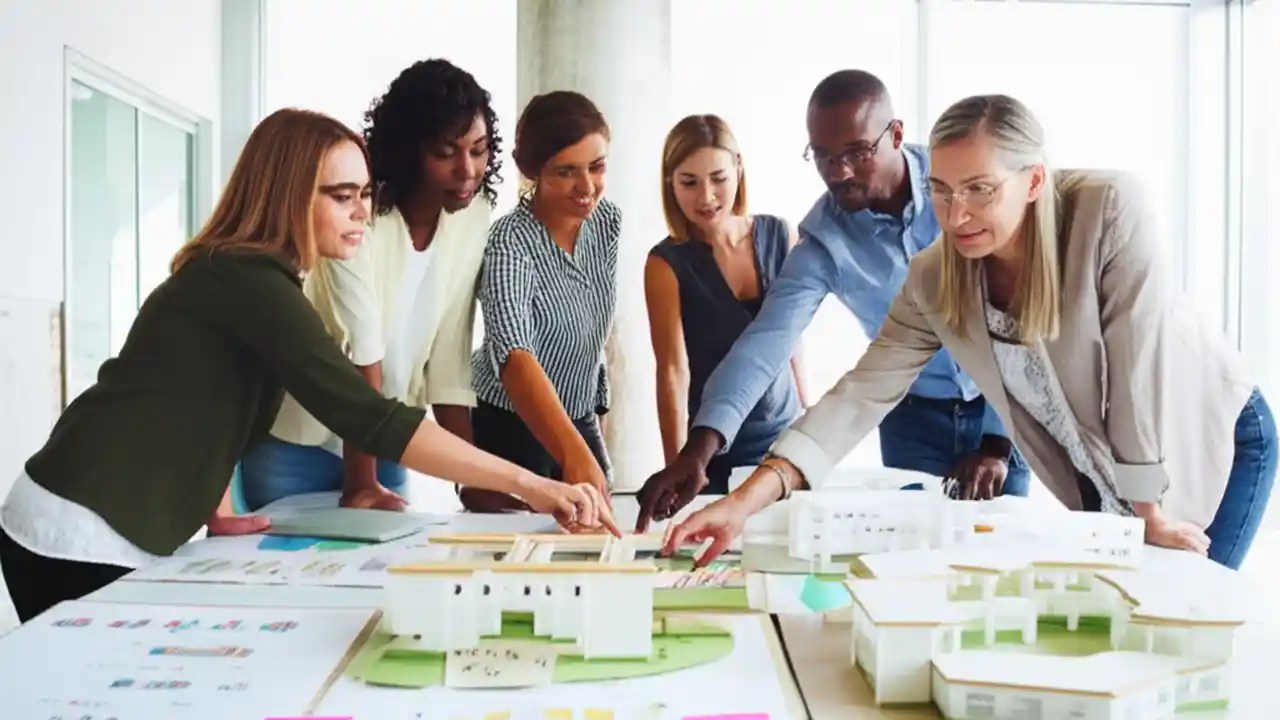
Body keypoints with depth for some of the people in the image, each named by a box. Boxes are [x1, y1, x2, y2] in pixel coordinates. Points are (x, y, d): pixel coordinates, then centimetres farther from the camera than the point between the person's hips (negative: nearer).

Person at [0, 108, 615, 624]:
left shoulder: (243, 277, 10)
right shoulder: (248, 280, -22)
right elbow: (369, 419, -31)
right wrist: (527, 485, -32)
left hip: (118, 535, 9)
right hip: (82, 539, -9)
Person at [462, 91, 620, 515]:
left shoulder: (607, 221, -6)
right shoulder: (511, 243, -27)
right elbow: (514, 356, -43)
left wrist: (598, 408, 14)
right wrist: (575, 457, -57)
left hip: (581, 423, 6)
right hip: (512, 431, -6)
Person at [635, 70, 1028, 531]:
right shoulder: (823, 238, -15)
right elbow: (768, 338, -25)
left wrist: (997, 443, -18)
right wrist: (700, 448, -40)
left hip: (1001, 403, -1)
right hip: (916, 414, 1)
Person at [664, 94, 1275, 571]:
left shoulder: (1110, 210, -30)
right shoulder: (933, 281, -18)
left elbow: (1137, 362, -27)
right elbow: (861, 393, -22)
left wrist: (1152, 513, -21)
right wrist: (748, 499, -33)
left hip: (1214, 440, -3)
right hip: (1099, 473, 3)